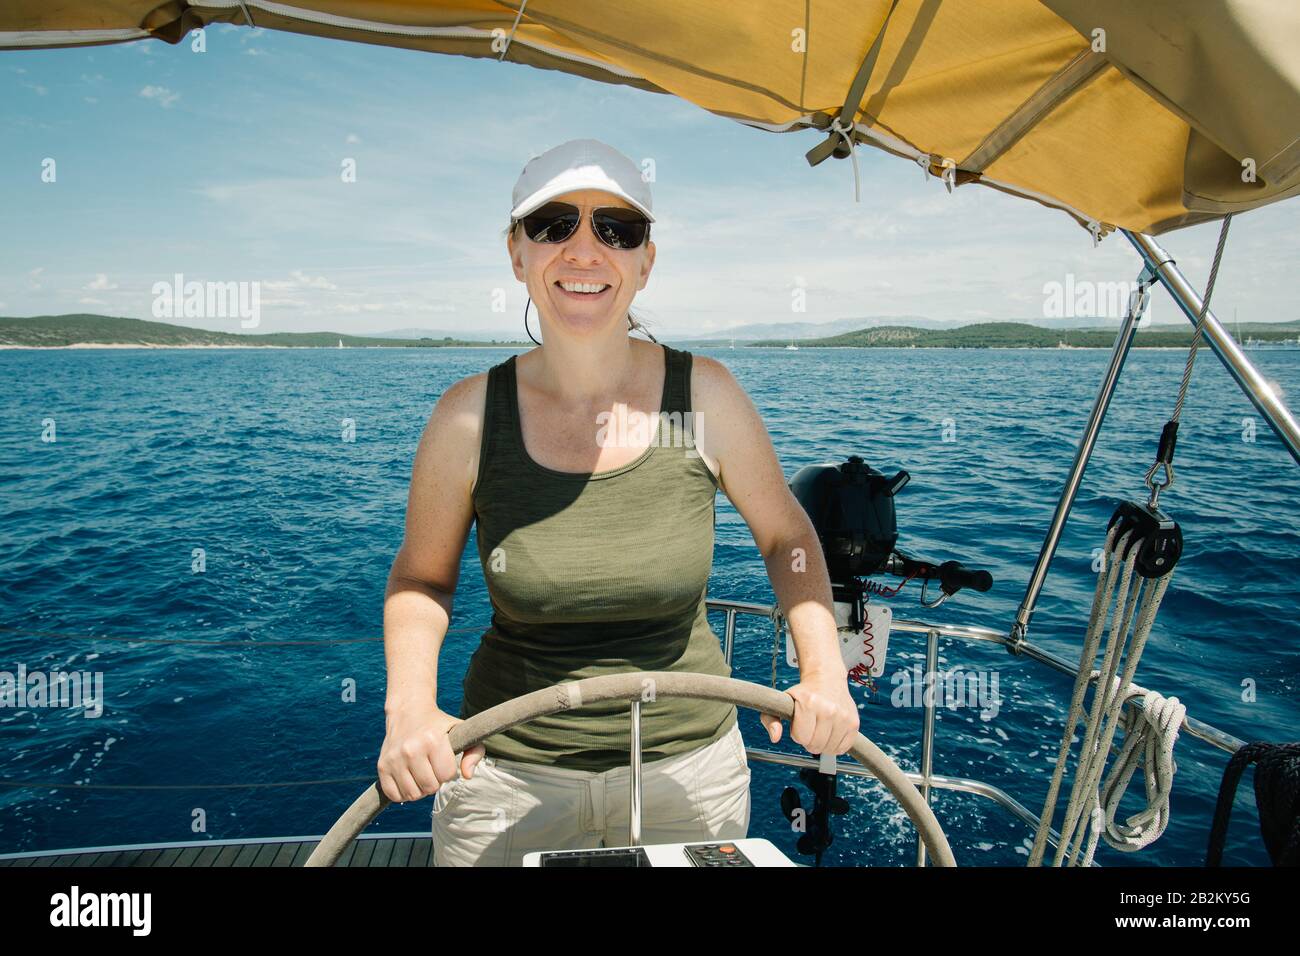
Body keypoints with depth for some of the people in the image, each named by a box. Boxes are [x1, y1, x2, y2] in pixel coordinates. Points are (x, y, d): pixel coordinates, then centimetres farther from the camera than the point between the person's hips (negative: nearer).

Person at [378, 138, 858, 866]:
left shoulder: (704, 395, -12)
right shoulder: (470, 417, -13)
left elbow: (785, 535, 2)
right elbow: (421, 576, 1)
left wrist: (825, 670, -11)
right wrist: (409, 704, -15)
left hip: (691, 763, 1)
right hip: (508, 770, 0)